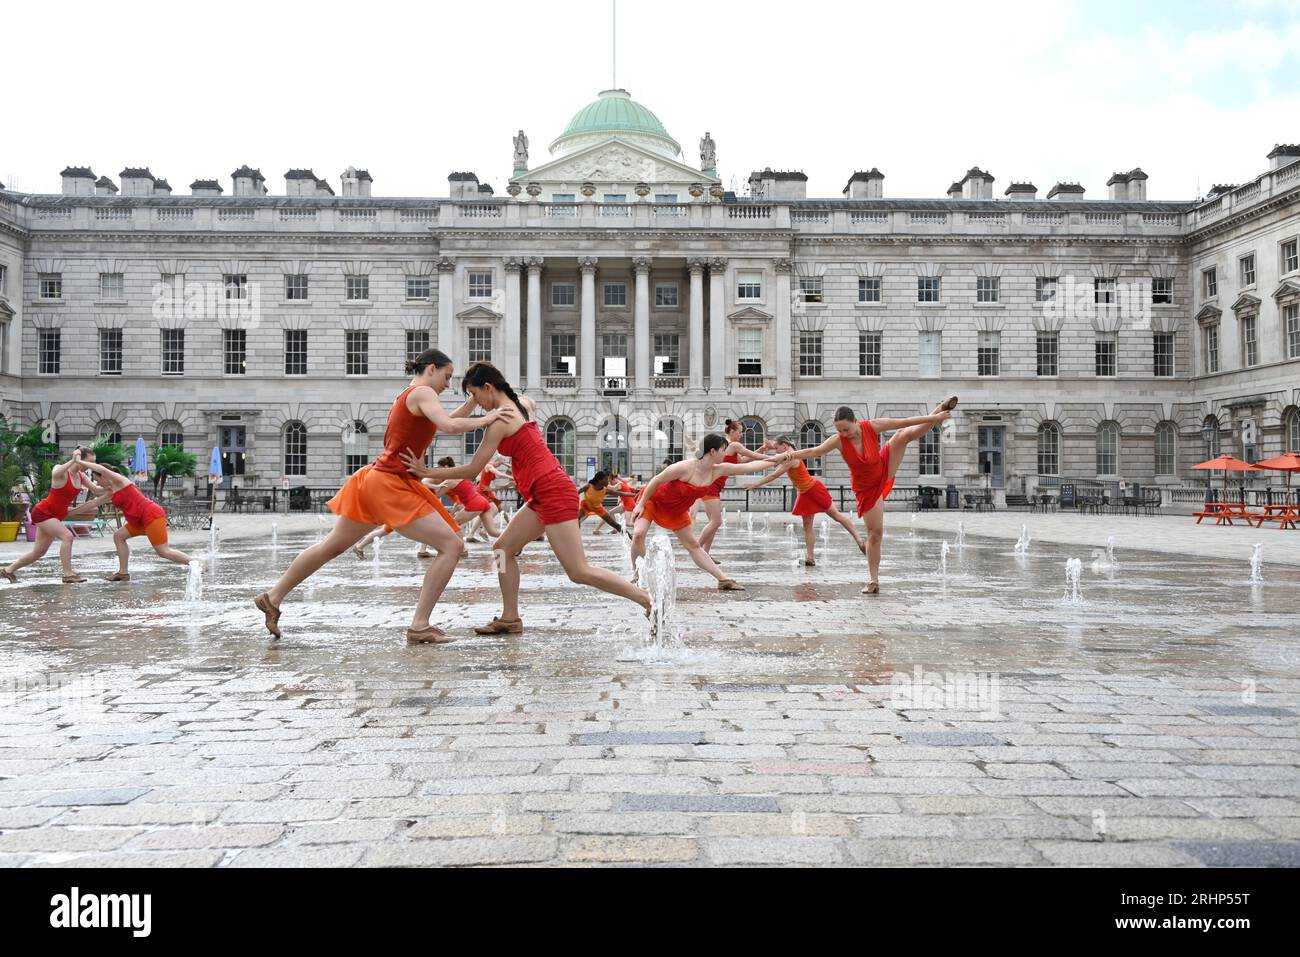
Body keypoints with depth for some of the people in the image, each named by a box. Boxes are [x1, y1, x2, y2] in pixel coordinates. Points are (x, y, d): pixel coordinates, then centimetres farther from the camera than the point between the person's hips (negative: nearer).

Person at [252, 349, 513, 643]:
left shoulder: (406, 397, 20)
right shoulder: (422, 393, -8)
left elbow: (445, 423, 24)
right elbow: (451, 427, -23)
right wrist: (486, 419, -11)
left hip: (373, 478, 10)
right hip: (391, 485, -10)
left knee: (332, 546, 23)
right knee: (452, 545, -9)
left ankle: (273, 596, 33)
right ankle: (419, 626, -11)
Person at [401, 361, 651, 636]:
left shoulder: (500, 419, -12)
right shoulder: (524, 403, 11)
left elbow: (472, 470, -9)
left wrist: (426, 472, -2)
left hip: (553, 493, -10)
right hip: (545, 495, 10)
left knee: (580, 572, -9)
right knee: (504, 547, 12)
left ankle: (651, 603, -7)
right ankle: (510, 618, 15)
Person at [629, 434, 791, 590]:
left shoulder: (718, 470, -15)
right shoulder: (685, 467, -35)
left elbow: (750, 466, -8)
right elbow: (656, 481, -24)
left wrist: (775, 460, -4)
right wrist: (641, 504, -21)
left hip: (677, 510, 6)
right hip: (653, 500, -6)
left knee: (694, 545, 8)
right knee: (639, 533, -26)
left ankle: (723, 580, 7)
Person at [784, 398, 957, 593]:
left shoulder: (872, 426, -22)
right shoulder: (838, 440, -25)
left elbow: (906, 422, -17)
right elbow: (812, 452, -29)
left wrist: (934, 417, -16)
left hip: (884, 469, 2)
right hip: (867, 488, -2)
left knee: (906, 434, -12)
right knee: (875, 532, -2)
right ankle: (874, 581, 9)